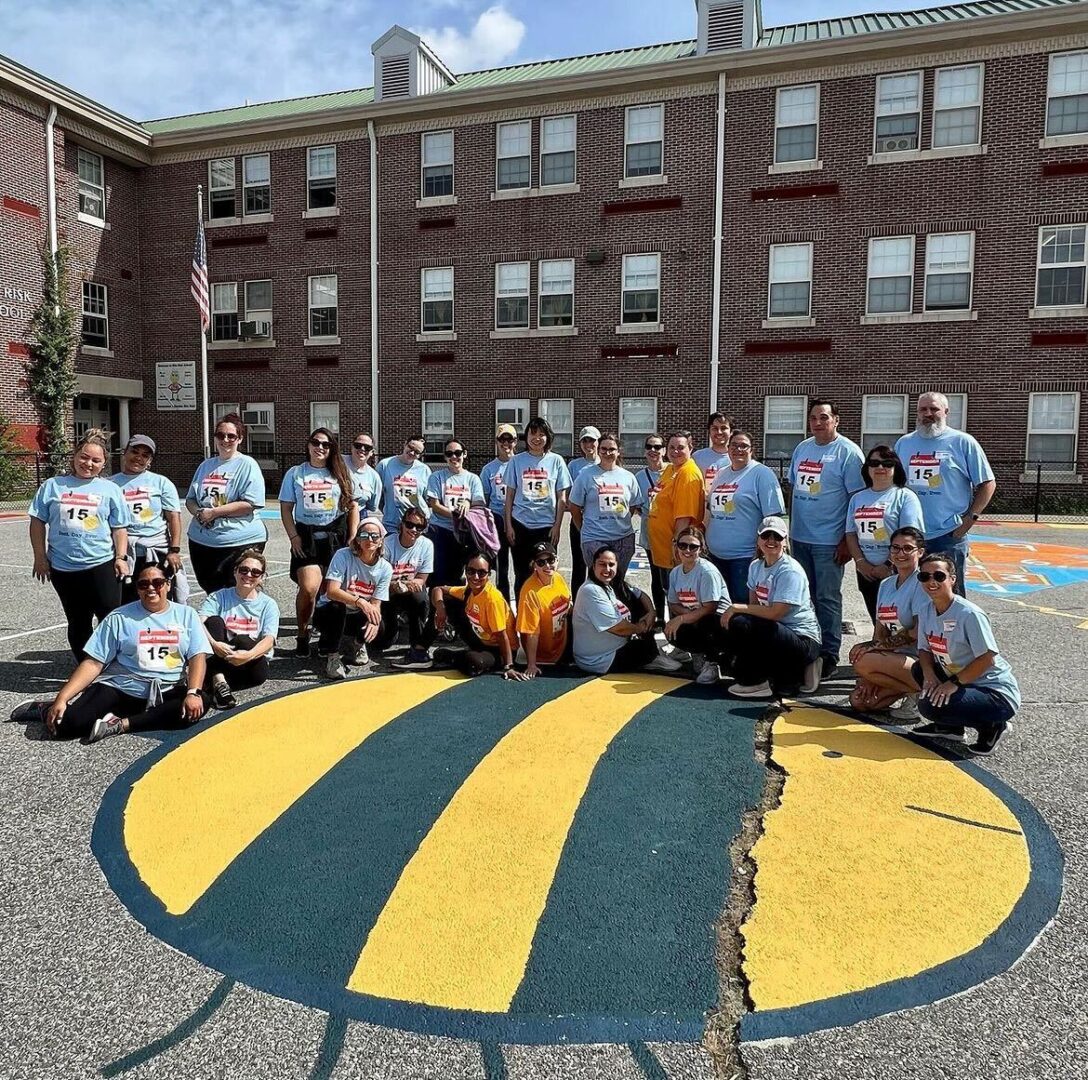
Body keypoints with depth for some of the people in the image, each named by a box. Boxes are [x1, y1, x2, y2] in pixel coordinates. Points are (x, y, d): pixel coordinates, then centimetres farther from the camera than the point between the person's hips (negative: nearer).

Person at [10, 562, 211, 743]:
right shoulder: (119, 618, 5)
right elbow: (93, 663, 1)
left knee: (200, 703, -32)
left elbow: (198, 657, -3)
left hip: (168, 691, 0)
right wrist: (61, 698, -10)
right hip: (121, 688, 0)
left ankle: (121, 724, -23)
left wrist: (193, 692, -20)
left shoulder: (186, 614, 7)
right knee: (69, 722, -24)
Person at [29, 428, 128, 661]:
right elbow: (38, 522, 6)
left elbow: (119, 527, 4)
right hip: (63, 567, 2)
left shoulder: (110, 489, 3)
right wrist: (40, 557, 1)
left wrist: (121, 557, -4)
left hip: (102, 565, -1)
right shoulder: (53, 485, 4)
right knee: (78, 623, 13)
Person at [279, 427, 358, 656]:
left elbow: (353, 507, 9)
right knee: (309, 588, -17)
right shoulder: (295, 473, 7)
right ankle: (302, 635, 3)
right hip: (306, 536, -1)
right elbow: (286, 508, 7)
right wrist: (293, 536, -5)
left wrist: (352, 539, 1)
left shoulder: (341, 474, 8)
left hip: (336, 535, 1)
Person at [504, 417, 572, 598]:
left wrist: (557, 526, -2)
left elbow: (561, 498, 4)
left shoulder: (556, 461, 3)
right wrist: (508, 525, 0)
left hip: (547, 525, 0)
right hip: (520, 525, 1)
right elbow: (510, 495, 6)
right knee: (521, 574, 7)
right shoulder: (517, 460, 5)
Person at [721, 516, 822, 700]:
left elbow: (775, 612, -23)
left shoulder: (790, 571, -16)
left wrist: (737, 608, -18)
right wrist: (734, 611, -14)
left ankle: (755, 682, -5)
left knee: (740, 624, -25)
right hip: (777, 631, 9)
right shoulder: (756, 566, 9)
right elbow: (754, 605, 8)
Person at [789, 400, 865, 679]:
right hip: (800, 538, 7)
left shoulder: (848, 452, -10)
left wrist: (847, 540, -15)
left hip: (829, 541, -6)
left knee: (827, 598, 0)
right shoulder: (802, 449, 10)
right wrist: (791, 526, 14)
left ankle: (829, 654, 10)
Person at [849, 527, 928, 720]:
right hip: (893, 657, 7)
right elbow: (879, 630, 6)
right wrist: (870, 677, -3)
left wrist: (883, 644, -11)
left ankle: (919, 691, -8)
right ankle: (910, 684, 11)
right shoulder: (886, 584, 12)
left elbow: (918, 633, -17)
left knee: (863, 660, -27)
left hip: (918, 660, -7)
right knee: (859, 700, -6)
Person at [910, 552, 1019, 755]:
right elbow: (924, 649, 6)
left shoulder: (969, 614, -22)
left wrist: (954, 683, -22)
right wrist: (929, 674, -13)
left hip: (997, 693, -8)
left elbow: (987, 658, -23)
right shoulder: (926, 611, 1)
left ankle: (991, 726, -1)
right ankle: (949, 727, 11)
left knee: (930, 706, -24)